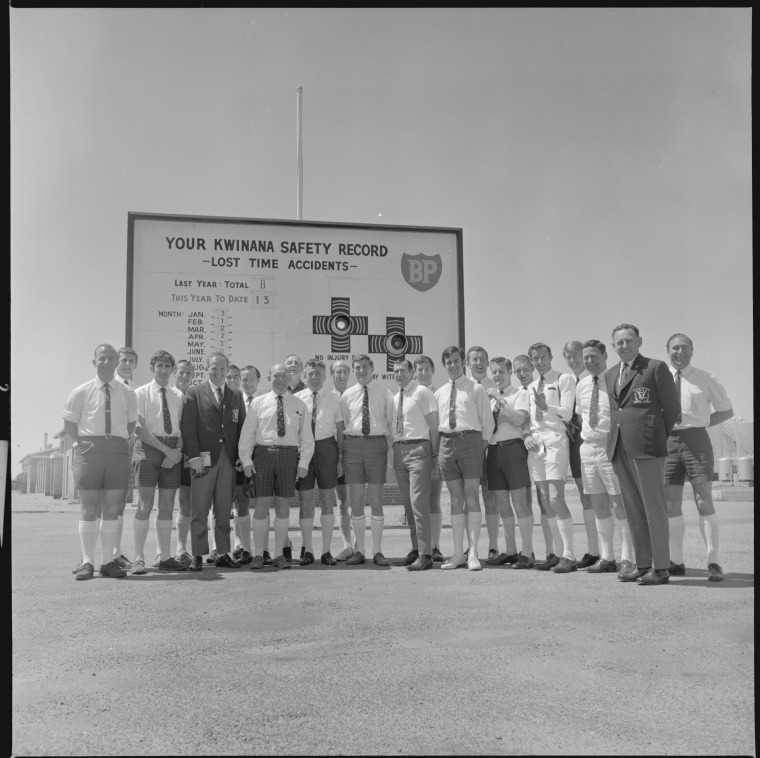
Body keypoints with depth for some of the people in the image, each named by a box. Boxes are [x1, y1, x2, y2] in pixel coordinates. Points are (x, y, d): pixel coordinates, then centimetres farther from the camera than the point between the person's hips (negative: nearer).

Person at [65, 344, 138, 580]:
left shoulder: (127, 394, 8)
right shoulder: (81, 392, 4)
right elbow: (69, 423, 10)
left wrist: (122, 442, 5)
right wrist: (83, 444, 1)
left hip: (118, 450, 2)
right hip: (89, 450, -2)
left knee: (112, 507, 3)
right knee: (89, 506, 0)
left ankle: (108, 562, 9)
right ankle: (87, 562, 5)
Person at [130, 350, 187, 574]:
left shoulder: (178, 396, 13)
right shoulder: (141, 393, 1)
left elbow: (182, 428, 10)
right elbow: (140, 429, -7)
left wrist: (178, 451, -8)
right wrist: (166, 450, -13)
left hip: (173, 452, 4)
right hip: (148, 447, -4)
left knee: (167, 506, 7)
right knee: (145, 504, -6)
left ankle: (165, 557, 12)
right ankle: (139, 558, 0)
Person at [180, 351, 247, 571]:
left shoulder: (236, 396, 15)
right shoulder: (194, 393, 3)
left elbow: (242, 427, 13)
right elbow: (187, 427, -4)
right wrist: (193, 456, -12)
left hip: (228, 459, 3)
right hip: (203, 458, -3)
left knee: (224, 510, 7)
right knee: (199, 510, 0)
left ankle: (223, 554, 14)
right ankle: (197, 555, 7)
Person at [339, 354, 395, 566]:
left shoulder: (385, 394, 5)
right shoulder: (347, 395, 9)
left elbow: (391, 424, 5)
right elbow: (342, 425, 11)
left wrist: (391, 451, -4)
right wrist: (340, 454, 4)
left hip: (376, 444, -2)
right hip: (352, 444, 2)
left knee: (376, 500, 1)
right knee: (355, 500, 5)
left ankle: (377, 552, 10)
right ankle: (359, 551, 14)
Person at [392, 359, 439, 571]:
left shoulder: (422, 392, -4)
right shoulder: (394, 398, 15)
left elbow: (433, 424, -7)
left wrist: (434, 453, -10)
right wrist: (394, 451, 8)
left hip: (418, 449, -7)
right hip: (399, 450, 7)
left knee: (418, 502, -11)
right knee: (407, 504, 10)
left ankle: (425, 555, -9)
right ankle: (416, 548, 19)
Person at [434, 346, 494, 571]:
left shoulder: (476, 389, 4)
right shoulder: (439, 393, 15)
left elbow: (487, 420, 4)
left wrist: (483, 444, -2)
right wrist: (439, 444, 7)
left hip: (470, 439, -4)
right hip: (446, 442, 4)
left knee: (471, 497, -4)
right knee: (455, 499, 7)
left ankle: (473, 554, -1)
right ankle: (458, 554, 11)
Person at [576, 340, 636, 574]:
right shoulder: (581, 386, 11)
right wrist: (584, 435, 12)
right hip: (588, 447, 6)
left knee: (620, 505, 0)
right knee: (599, 506, 10)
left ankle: (627, 559, 7)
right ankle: (606, 557, 18)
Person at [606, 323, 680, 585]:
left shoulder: (656, 367, -1)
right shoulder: (610, 374, 17)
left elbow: (672, 408, 0)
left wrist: (659, 438, 5)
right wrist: (614, 442, 12)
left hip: (645, 446, -6)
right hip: (619, 447, 6)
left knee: (654, 507, -2)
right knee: (633, 510, 10)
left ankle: (660, 568, 4)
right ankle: (642, 565, 17)